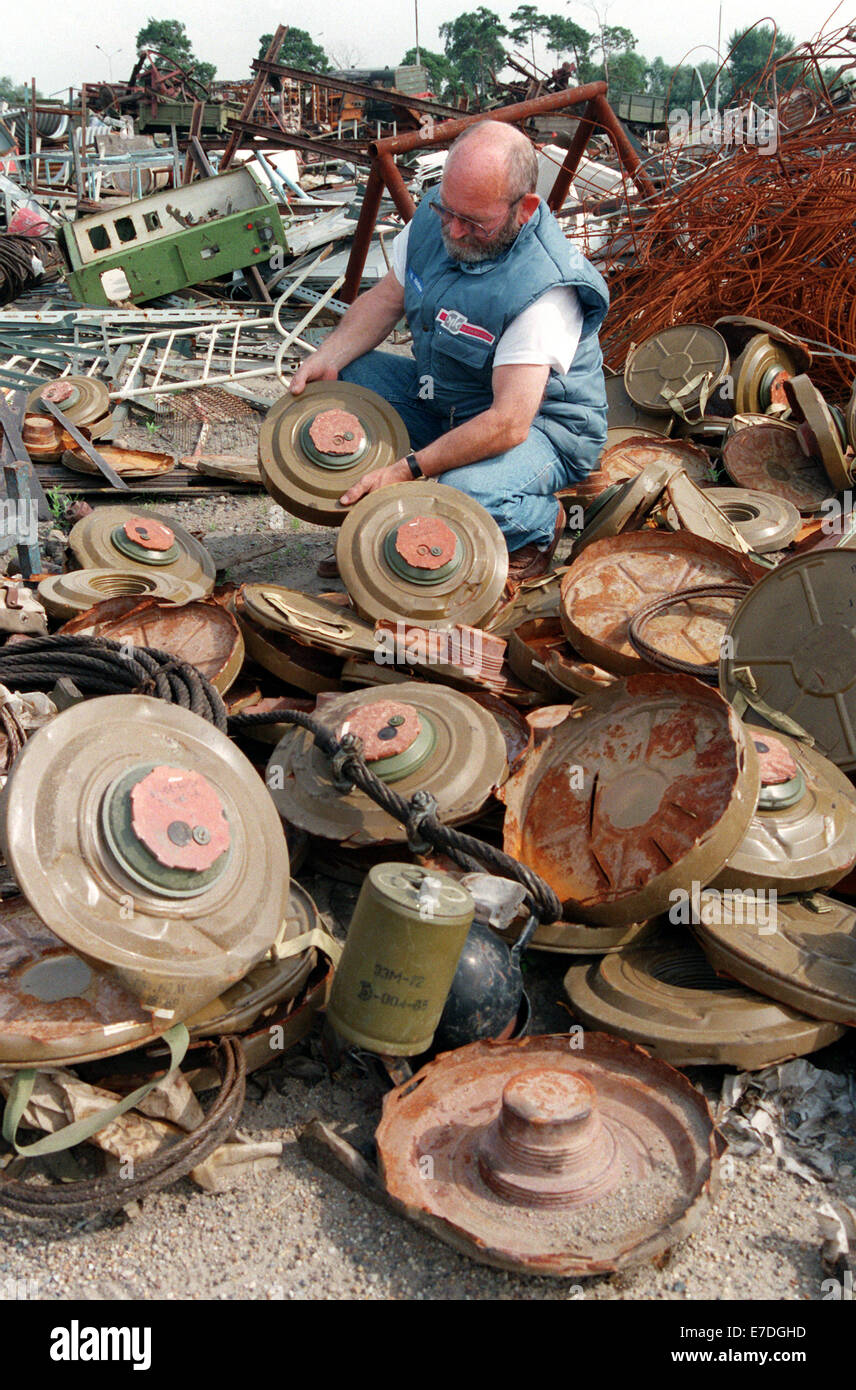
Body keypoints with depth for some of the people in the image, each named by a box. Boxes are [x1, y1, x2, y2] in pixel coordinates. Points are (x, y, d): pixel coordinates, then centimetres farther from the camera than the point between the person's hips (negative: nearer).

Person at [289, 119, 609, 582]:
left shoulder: (543, 289, -32)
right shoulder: (435, 216, -10)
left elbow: (508, 425, -36)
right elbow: (386, 297, 6)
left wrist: (407, 470, -36)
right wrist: (326, 360, -10)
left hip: (541, 425, -7)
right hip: (441, 397, 8)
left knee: (469, 492, -38)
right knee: (338, 381, -9)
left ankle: (541, 525, -1)